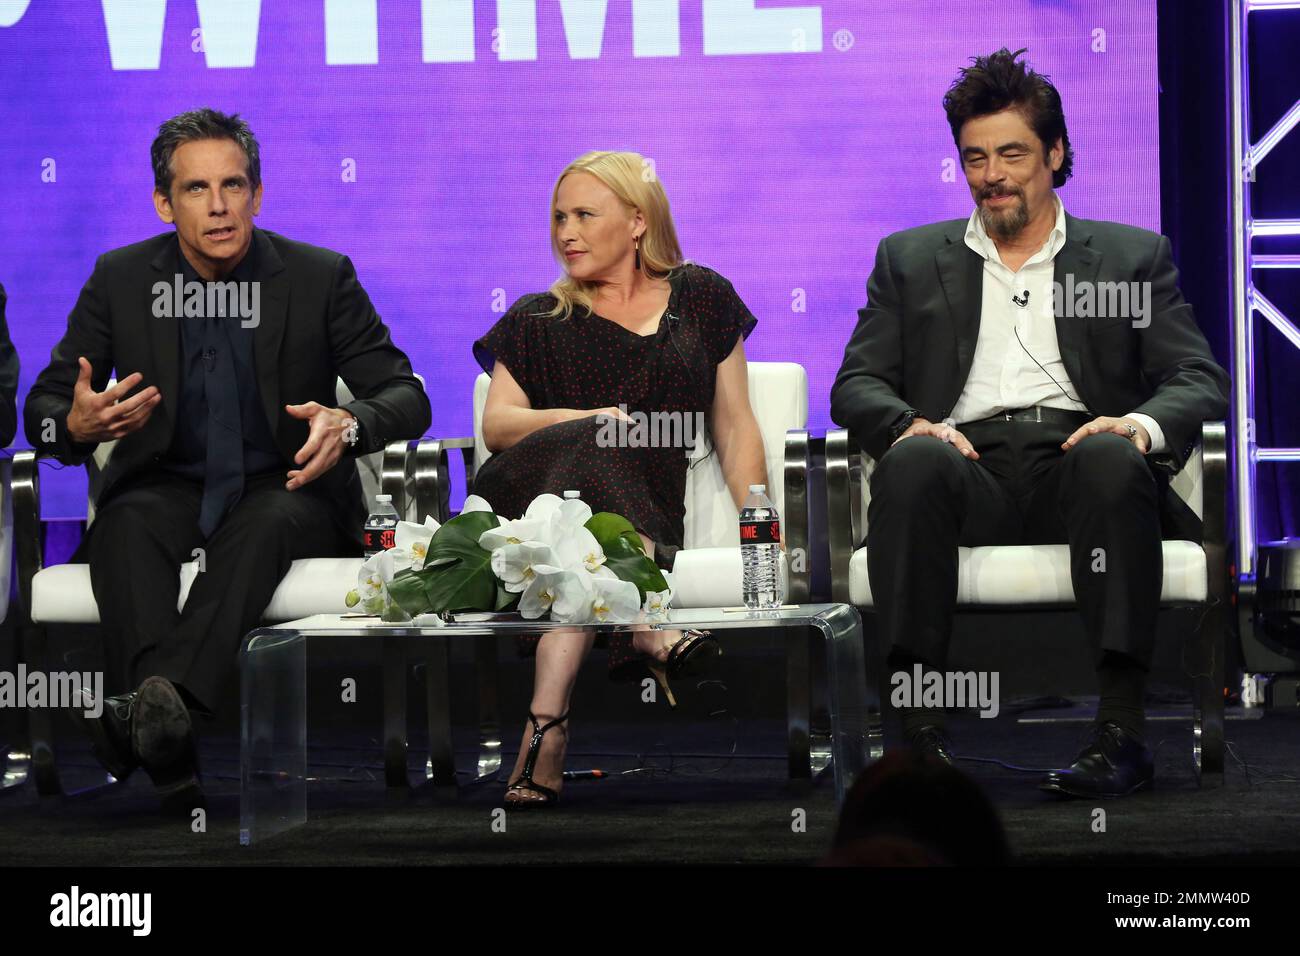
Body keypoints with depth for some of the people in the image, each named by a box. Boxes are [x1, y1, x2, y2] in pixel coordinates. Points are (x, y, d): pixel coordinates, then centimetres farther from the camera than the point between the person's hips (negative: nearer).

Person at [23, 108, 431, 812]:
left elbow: (406, 397, -1)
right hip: (167, 485, 1)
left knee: (265, 526, -37)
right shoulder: (120, 279, 5)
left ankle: (158, 699, -57)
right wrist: (76, 425, -22)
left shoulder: (321, 278, 0)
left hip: (285, 488, -1)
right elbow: (43, 407, 5)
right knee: (127, 525, -34)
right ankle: (170, 751, -54)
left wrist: (349, 425, -26)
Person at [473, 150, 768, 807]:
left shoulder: (699, 298, 22)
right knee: (596, 447, -36)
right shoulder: (536, 322, 24)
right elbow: (496, 426, 9)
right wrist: (586, 421, -11)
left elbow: (735, 427, 17)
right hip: (521, 500, 0)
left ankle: (548, 718, -54)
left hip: (645, 516, 0)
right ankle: (649, 624, -57)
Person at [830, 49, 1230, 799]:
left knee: (1112, 457, -36)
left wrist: (1141, 425, -16)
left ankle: (1122, 730, -42)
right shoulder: (911, 260, 23)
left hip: (1075, 462, -1)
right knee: (914, 460, -34)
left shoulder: (1133, 257, 20)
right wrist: (908, 424, -12)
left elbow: (1201, 380, 9)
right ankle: (921, 726, -40)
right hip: (969, 467, 1)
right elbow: (856, 386, 14)